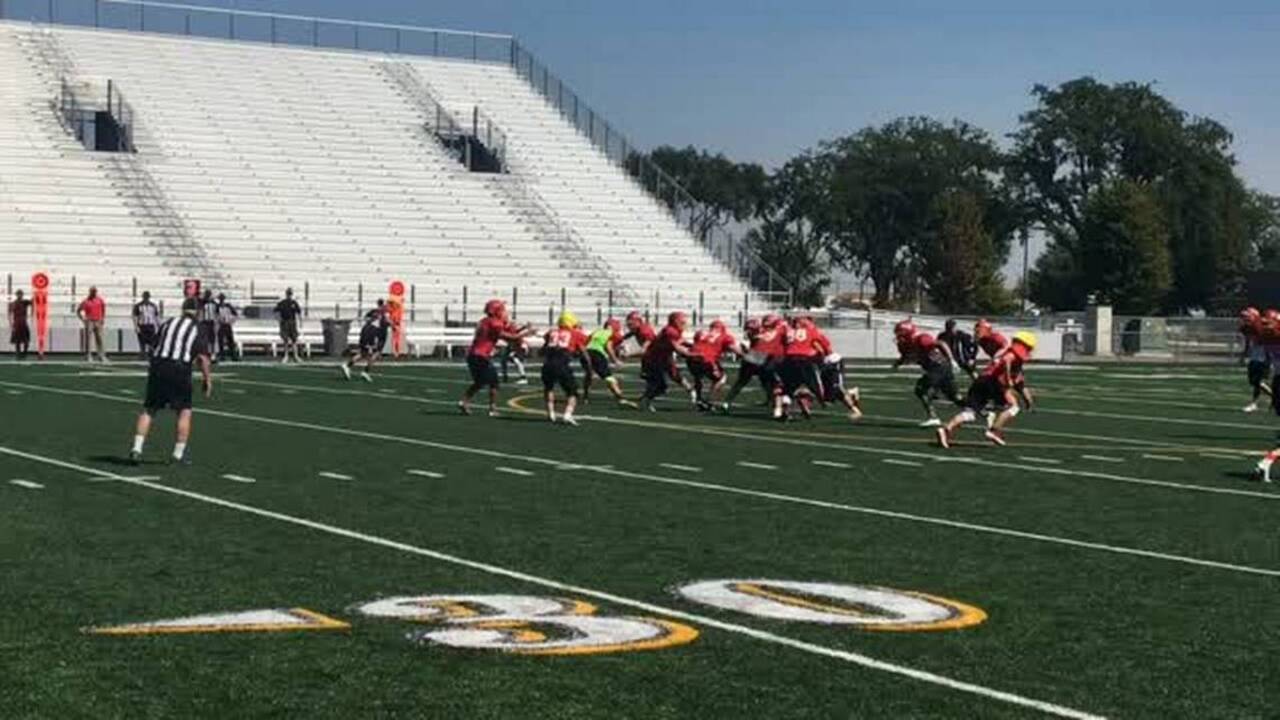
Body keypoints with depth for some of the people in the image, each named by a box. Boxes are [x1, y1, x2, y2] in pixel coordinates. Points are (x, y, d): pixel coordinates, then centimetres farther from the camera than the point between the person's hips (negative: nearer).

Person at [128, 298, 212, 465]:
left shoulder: (168, 324, 18)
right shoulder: (196, 330, 6)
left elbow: (155, 347, 18)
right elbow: (203, 357, -4)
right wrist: (207, 379, 2)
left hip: (158, 365, 3)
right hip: (179, 369, -3)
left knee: (148, 410, 9)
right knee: (185, 412, 9)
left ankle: (137, 448, -1)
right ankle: (179, 453, 7)